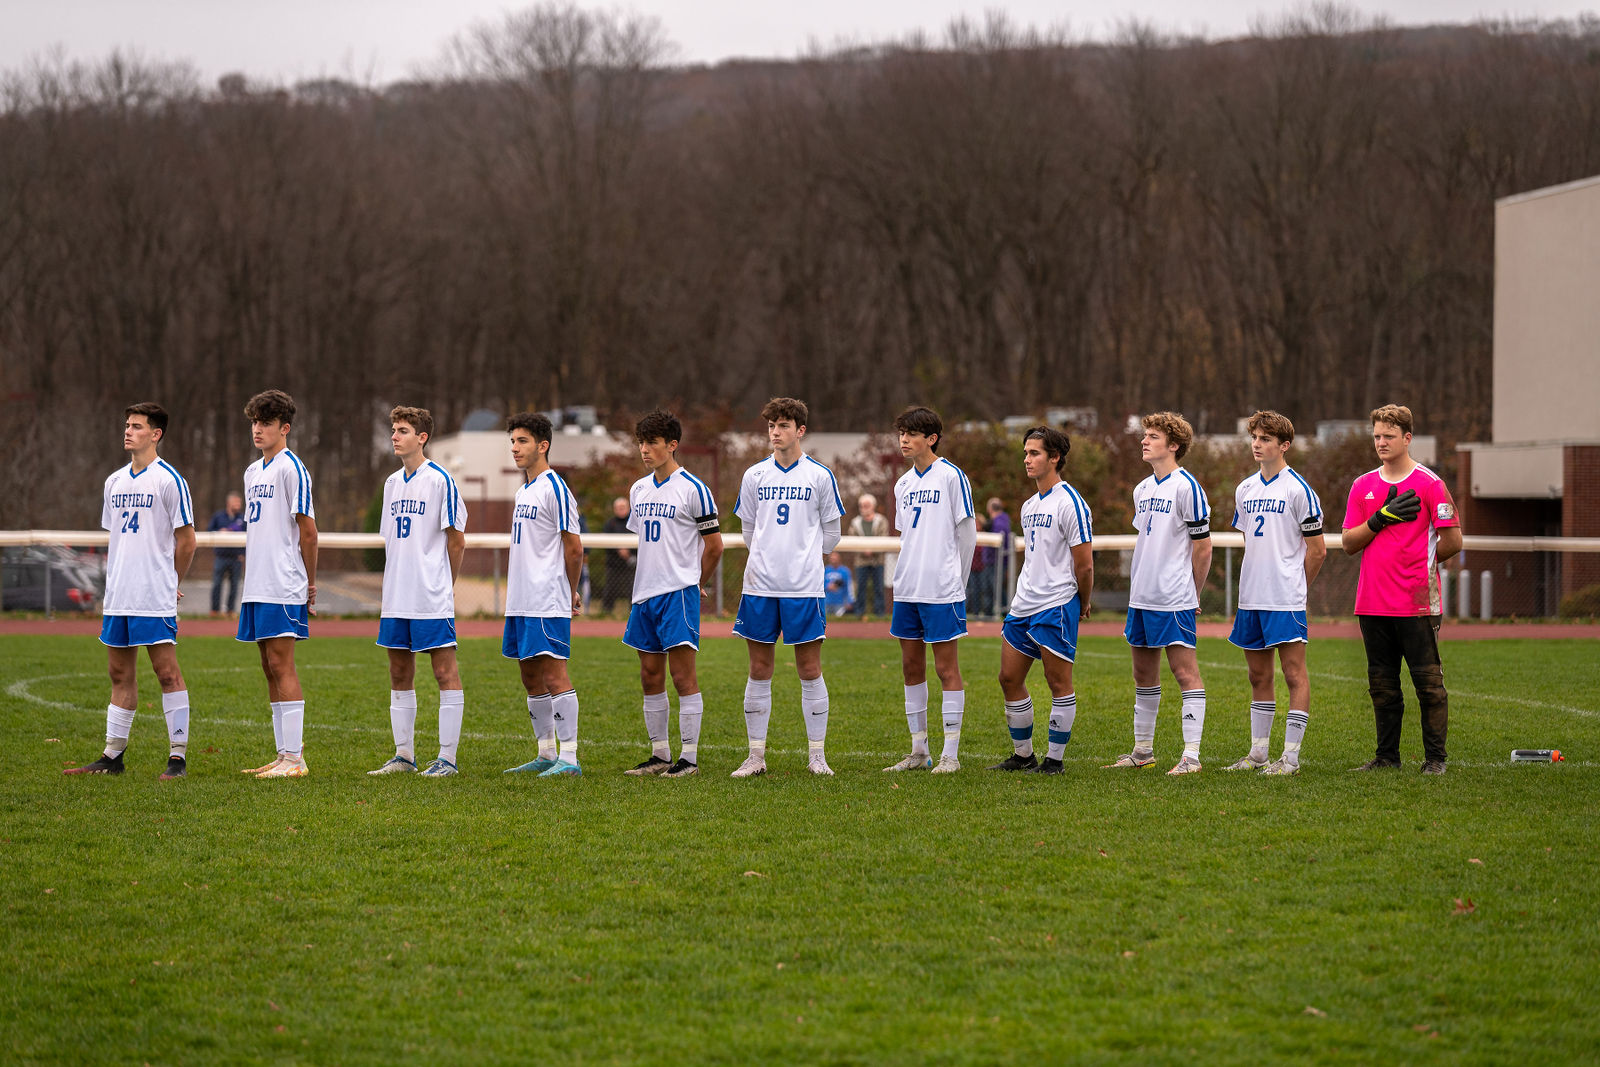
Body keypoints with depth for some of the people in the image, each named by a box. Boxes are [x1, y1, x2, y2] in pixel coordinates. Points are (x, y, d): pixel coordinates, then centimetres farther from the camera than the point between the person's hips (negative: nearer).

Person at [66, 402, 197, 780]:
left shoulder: (169, 480, -7)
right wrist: (113, 581, 14)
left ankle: (178, 756, -3)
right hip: (117, 596, 7)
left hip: (156, 599, -7)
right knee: (121, 674, 11)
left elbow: (186, 540, -4)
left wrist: (169, 584, 2)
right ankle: (112, 755, 15)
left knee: (167, 671, -6)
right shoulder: (115, 482, 14)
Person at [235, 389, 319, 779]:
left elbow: (307, 529, -8)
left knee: (282, 665, -10)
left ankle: (294, 758, -10)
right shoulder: (253, 472, 18)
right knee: (270, 668, 9)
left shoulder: (291, 469, -8)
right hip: (257, 587, 9)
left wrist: (310, 584, -6)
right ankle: (286, 754, 14)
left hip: (283, 587, -9)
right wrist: (251, 579, 18)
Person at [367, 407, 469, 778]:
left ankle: (448, 757, -3)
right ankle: (403, 755, 17)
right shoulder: (392, 483, 14)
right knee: (400, 674, 10)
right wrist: (396, 583, 12)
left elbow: (457, 539, -6)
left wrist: (441, 585, 0)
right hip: (396, 599, 8)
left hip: (433, 599, -8)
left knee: (445, 671, -4)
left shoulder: (440, 480, -8)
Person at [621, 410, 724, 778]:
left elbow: (714, 545, -2)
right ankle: (660, 754, 16)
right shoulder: (639, 490, 13)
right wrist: (649, 582, 17)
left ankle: (689, 757, -3)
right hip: (644, 594, 7)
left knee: (683, 675, -7)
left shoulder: (693, 489, -7)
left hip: (678, 594, -7)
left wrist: (690, 585, 5)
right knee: (651, 676, 8)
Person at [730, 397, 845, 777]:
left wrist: (805, 559, 11)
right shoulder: (754, 476, 7)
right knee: (759, 669, 4)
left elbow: (831, 532, 9)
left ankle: (817, 755, 6)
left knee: (810, 670, 0)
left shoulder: (819, 476, 1)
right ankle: (756, 755, 9)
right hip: (760, 585, 2)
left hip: (804, 586, -2)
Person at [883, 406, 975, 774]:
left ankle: (951, 754, 0)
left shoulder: (951, 477, -7)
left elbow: (967, 534, -5)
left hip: (942, 590, -7)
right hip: (907, 589, 7)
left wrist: (955, 582, -1)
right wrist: (909, 576, 14)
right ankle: (919, 751, 16)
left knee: (947, 667, -3)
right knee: (912, 667, 9)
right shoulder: (903, 484, 13)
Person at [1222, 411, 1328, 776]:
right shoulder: (1245, 489, 12)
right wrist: (1254, 584, 15)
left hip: (1286, 600, -7)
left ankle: (1291, 756, -5)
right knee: (1259, 675, 12)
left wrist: (1294, 588, 2)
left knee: (1294, 673, -5)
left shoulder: (1298, 490, -8)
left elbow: (1317, 551, -5)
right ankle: (1258, 753, 18)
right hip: (1251, 597, 7)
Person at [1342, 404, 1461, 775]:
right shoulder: (1363, 486, 13)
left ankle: (1434, 758, 2)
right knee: (1382, 685, 10)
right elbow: (1349, 543, 7)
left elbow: (1452, 541, -3)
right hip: (1372, 602, 5)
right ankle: (1386, 756, 17)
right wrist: (1381, 519, -7)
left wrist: (1421, 563, 7)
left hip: (1417, 602, -5)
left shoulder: (1429, 484, -3)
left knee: (1428, 683, -3)